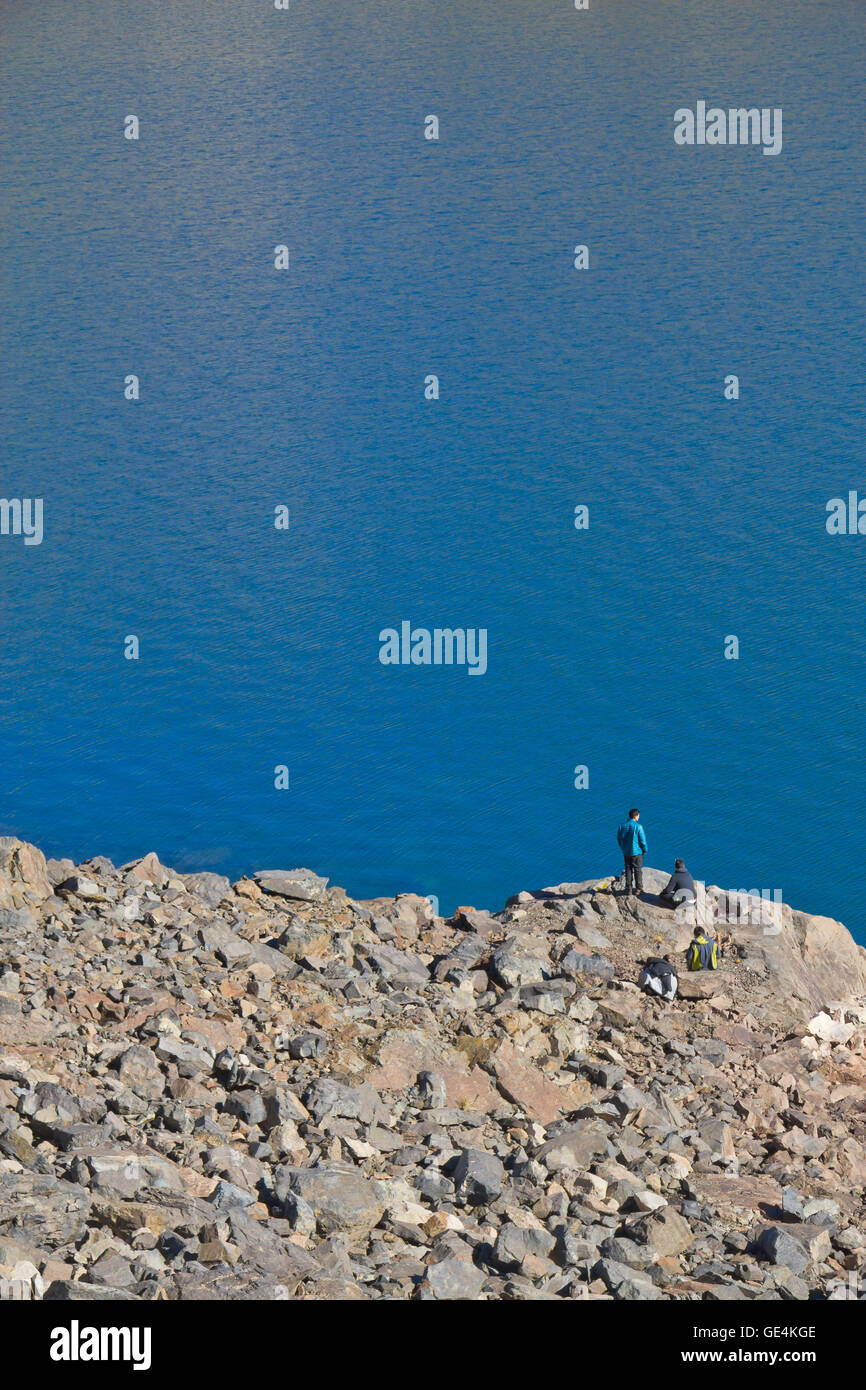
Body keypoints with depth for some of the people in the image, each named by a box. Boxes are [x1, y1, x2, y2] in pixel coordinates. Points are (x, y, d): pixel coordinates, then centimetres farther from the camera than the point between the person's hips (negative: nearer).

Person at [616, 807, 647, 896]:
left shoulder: (622, 825, -2)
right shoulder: (638, 826, -18)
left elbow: (619, 838, 7)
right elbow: (642, 840, -13)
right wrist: (645, 850, 3)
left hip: (626, 852, 4)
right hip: (636, 851, -4)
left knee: (628, 869, 13)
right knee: (637, 870, 8)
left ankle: (628, 888, 14)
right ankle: (638, 888, 12)